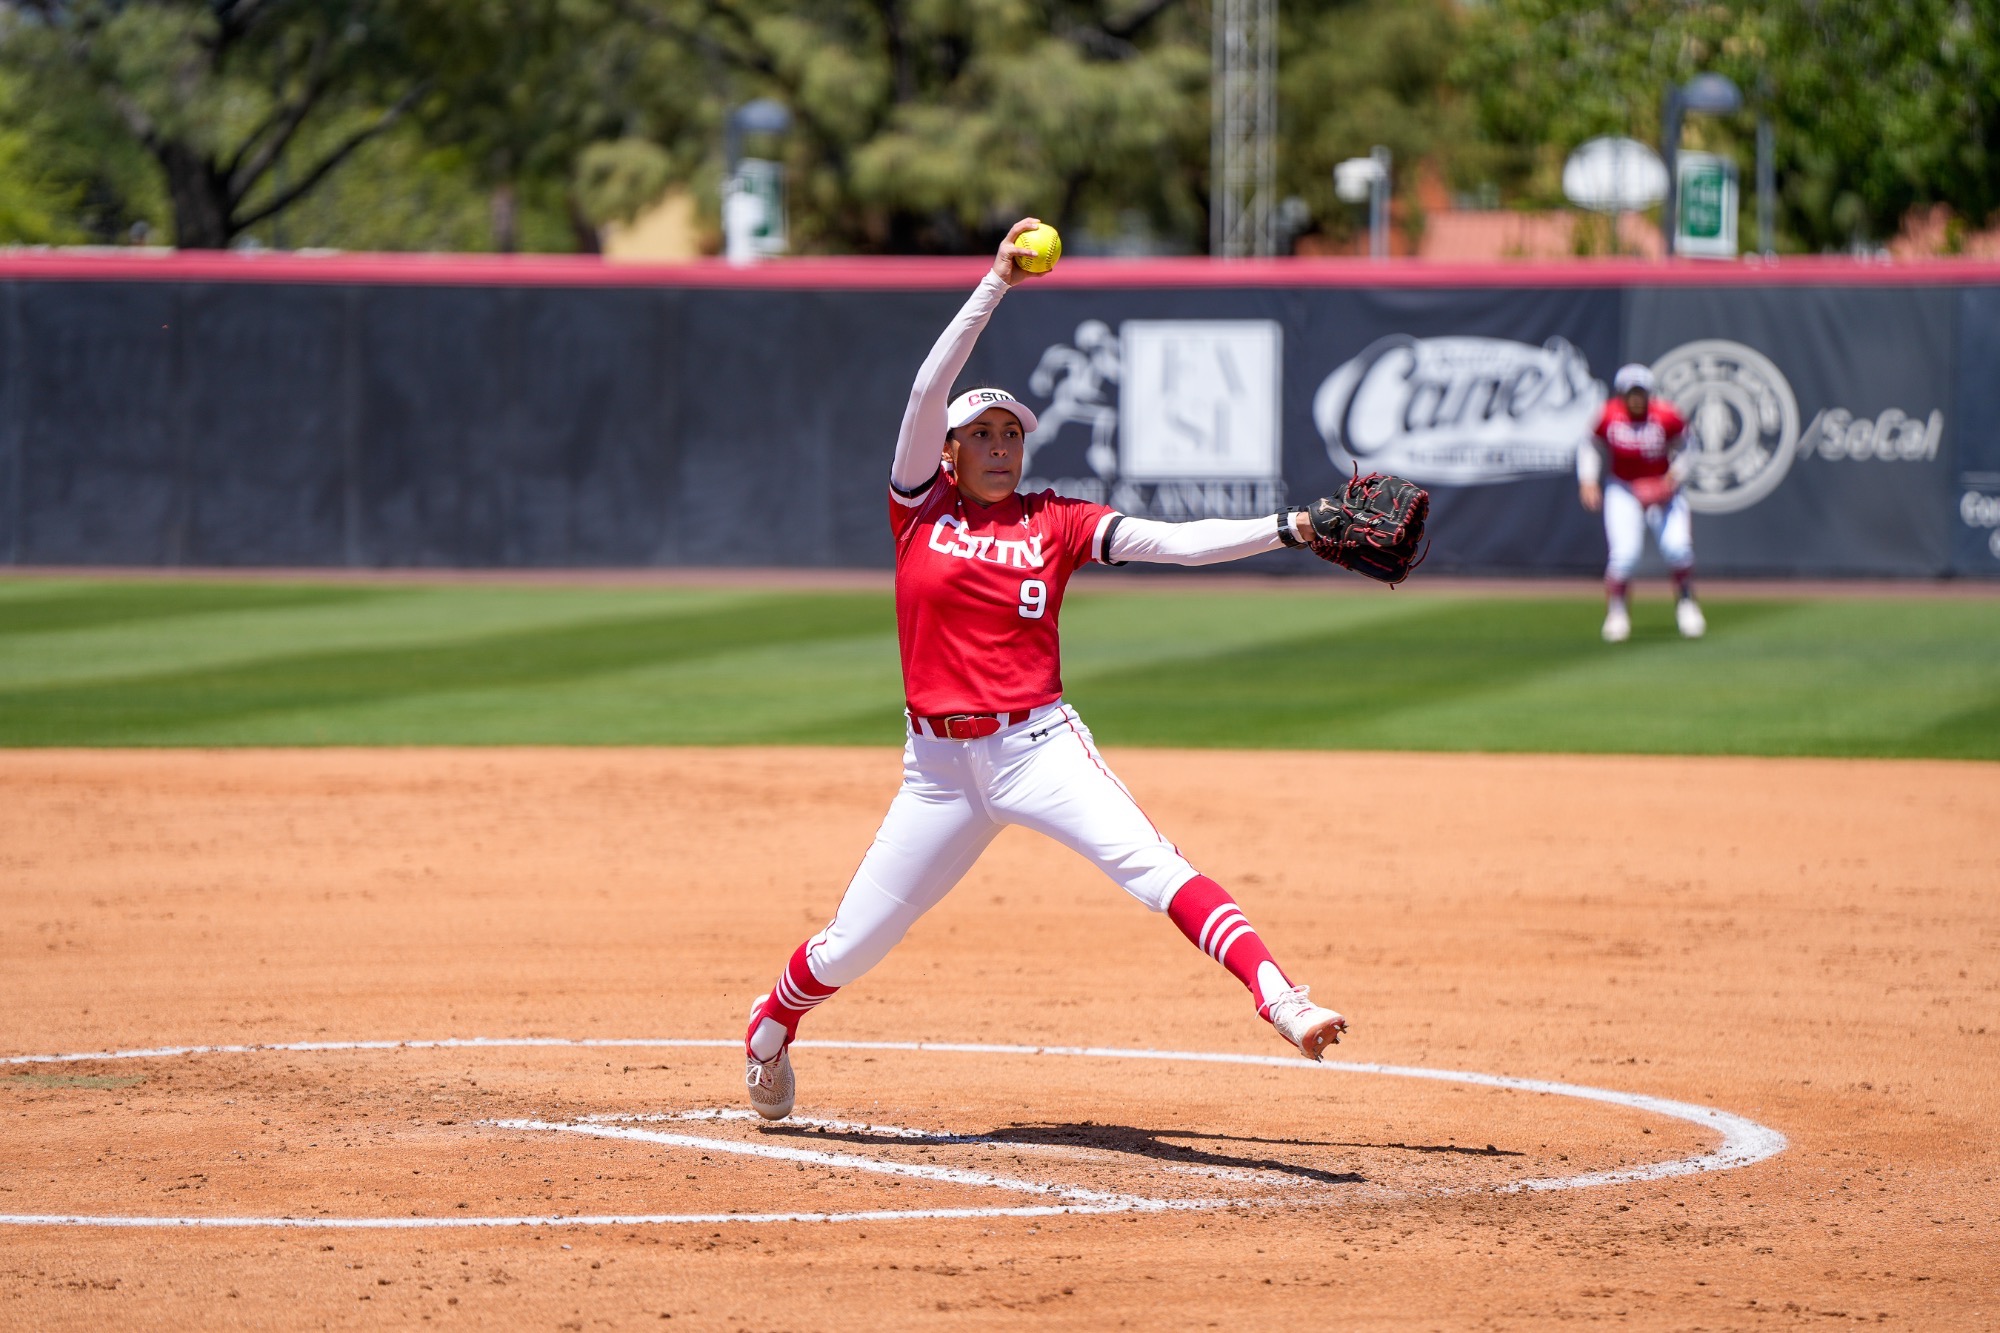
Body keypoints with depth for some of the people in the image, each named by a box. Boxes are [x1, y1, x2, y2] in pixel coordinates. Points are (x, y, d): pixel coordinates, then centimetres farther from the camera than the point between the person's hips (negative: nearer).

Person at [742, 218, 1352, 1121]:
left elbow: (1172, 541, -2)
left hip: (1041, 746, -1)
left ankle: (1281, 1002, -35)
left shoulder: (1053, 523, 6)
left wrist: (1290, 529, -13)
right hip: (941, 765, 1)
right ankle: (771, 1028, 36)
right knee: (848, 948, 5)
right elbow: (929, 389, -6)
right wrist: (998, 284, -8)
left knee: (1152, 866, -22)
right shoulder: (919, 506, 5)